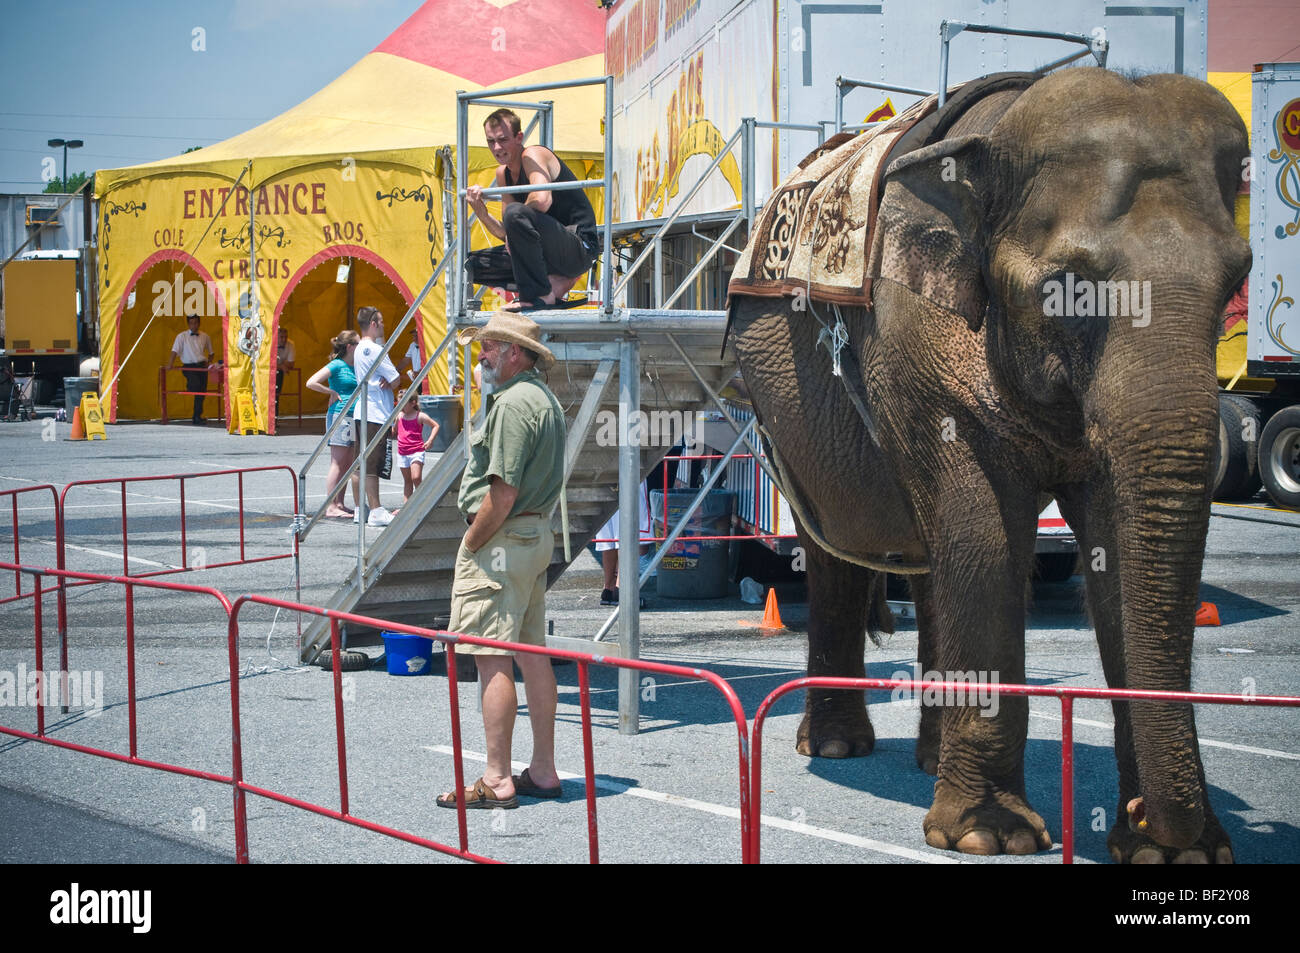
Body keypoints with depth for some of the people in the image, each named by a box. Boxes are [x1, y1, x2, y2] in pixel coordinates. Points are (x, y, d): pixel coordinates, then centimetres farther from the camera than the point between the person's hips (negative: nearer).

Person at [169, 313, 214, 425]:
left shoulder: (204, 336, 11)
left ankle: (197, 417, 9)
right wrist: (171, 363, -17)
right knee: (195, 384, -33)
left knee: (201, 392, 1)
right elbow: (175, 350, -5)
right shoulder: (182, 336, 2)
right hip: (189, 366, -3)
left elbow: (211, 352, 22)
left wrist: (209, 362, 7)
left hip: (202, 366, 3)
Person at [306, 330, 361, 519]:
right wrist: (333, 393, -12)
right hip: (340, 416, -8)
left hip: (354, 418, 8)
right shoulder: (336, 365, -9)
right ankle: (330, 507, -4)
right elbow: (311, 383, -17)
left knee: (350, 465, 9)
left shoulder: (354, 367, 13)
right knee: (338, 464, -7)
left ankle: (340, 504, 14)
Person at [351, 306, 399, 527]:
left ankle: (361, 509, 14)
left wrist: (385, 381, -1)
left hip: (361, 411, 10)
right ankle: (376, 512, -9)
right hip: (376, 413, -10)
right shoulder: (374, 349, -13)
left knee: (362, 462, 11)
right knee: (373, 464, -9)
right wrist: (388, 382, 7)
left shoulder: (359, 349, 17)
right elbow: (395, 379, -13)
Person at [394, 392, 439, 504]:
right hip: (402, 453, 5)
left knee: (416, 478, -17)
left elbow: (435, 426, 2)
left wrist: (430, 440, -8)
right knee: (407, 480, 11)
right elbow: (395, 431, 26)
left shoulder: (420, 417, -5)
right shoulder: (399, 416, 8)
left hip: (416, 452, -5)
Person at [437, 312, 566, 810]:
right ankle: (542, 771, 17)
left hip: (503, 539, -11)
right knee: (533, 652, 12)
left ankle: (496, 781, -6)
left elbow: (503, 492, -22)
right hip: (537, 533, 11)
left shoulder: (513, 403, -17)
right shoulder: (545, 398, 16)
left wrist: (471, 544, -12)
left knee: (493, 658, -8)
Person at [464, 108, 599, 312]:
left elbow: (542, 200, -32)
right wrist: (480, 211, -7)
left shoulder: (533, 155, -11)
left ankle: (541, 295, -21)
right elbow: (506, 233, 11)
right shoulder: (503, 173, 13)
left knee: (515, 213, -33)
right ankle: (555, 283, 0)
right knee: (473, 266, 7)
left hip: (580, 249, -10)